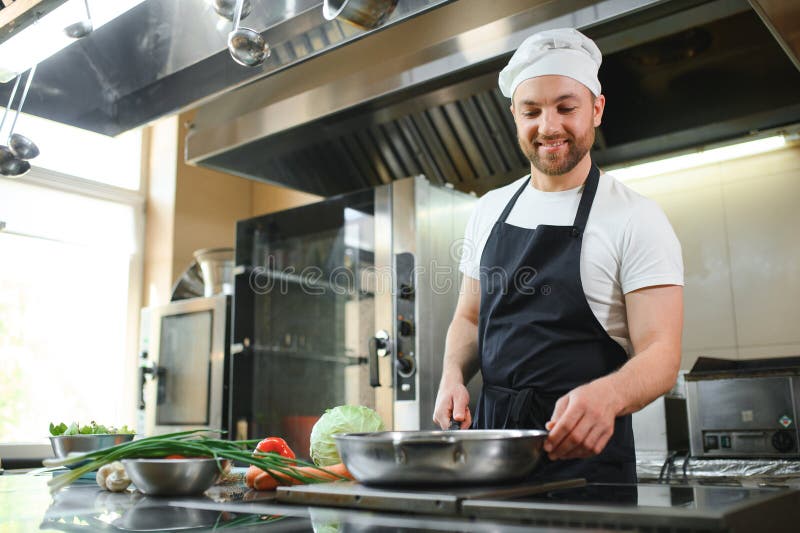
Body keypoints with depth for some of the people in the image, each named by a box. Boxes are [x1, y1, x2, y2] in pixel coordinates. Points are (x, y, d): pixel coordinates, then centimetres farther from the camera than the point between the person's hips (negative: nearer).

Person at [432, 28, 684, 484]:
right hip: (489, 431, 4)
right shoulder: (489, 211, 9)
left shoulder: (636, 219, -8)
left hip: (585, 453, -4)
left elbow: (660, 355, -14)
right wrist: (454, 375, -4)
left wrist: (607, 394, -36)